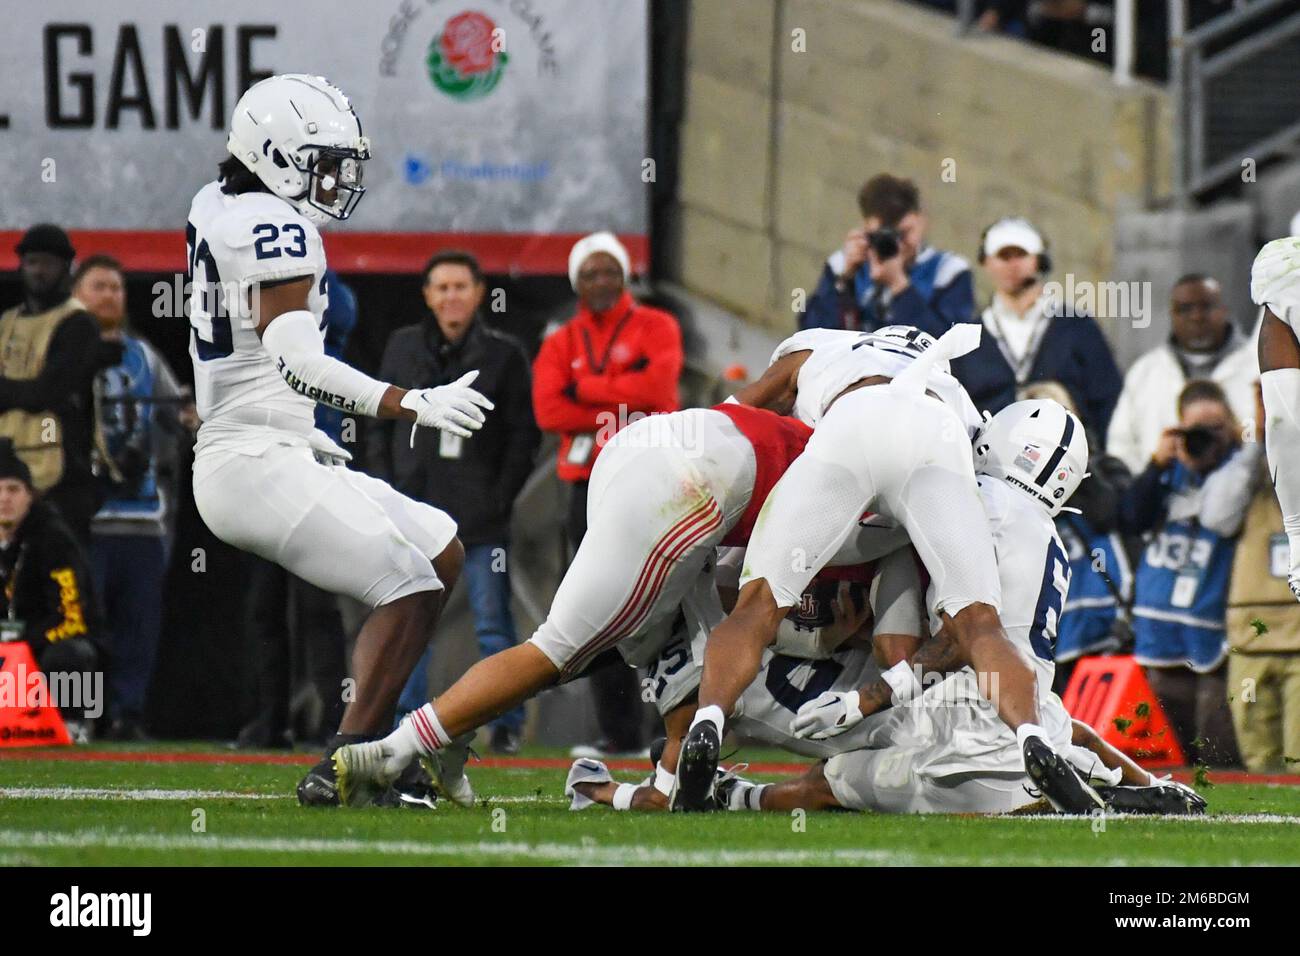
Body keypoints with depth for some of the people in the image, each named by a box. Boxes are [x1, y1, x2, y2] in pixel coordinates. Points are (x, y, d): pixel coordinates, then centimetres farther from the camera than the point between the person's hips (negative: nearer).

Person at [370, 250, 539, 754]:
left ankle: (507, 725, 3)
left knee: (493, 624, -3)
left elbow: (524, 434, 2)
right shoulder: (403, 348, 11)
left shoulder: (503, 354, 3)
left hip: (480, 517, -3)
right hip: (415, 508, 3)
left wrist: (499, 498, -6)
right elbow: (380, 424, 14)